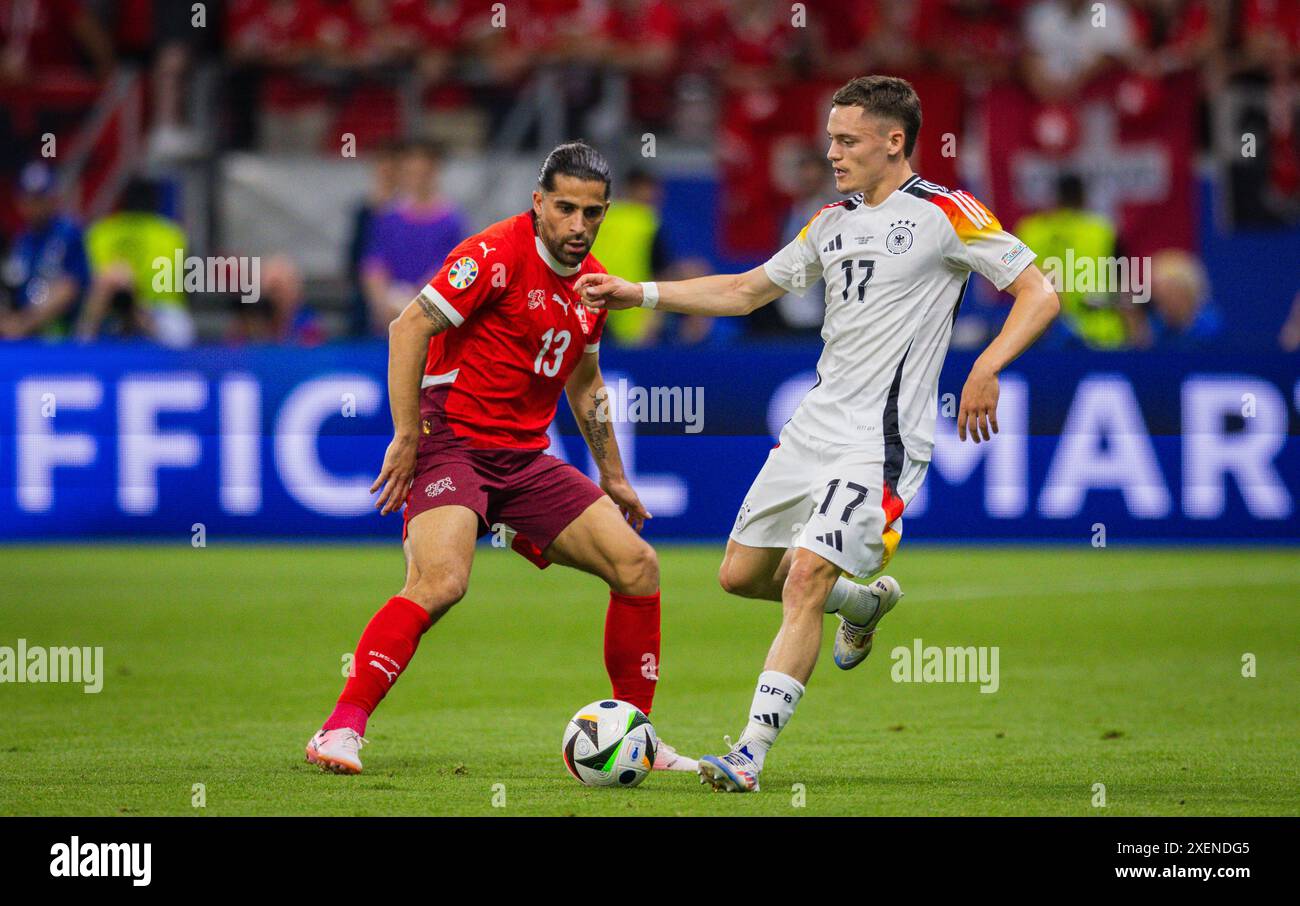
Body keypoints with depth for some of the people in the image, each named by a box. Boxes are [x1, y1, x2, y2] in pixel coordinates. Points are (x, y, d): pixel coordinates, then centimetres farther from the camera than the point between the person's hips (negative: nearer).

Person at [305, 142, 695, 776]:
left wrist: (612, 477, 29)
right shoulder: (498, 254, -14)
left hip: (526, 459, 8)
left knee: (637, 566, 2)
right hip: (451, 443, -8)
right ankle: (341, 730, -25)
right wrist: (406, 437, -20)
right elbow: (408, 328, -17)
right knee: (441, 582, -30)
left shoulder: (592, 281, 11)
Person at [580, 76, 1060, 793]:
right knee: (742, 574, 10)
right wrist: (638, 294, 17)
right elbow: (747, 291, 24)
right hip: (815, 423, 8)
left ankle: (751, 753, -18)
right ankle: (865, 604, 37)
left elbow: (1038, 294, -7)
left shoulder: (945, 214, -6)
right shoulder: (832, 224, 15)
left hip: (879, 438, -8)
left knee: (806, 576, -19)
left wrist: (985, 370, -21)